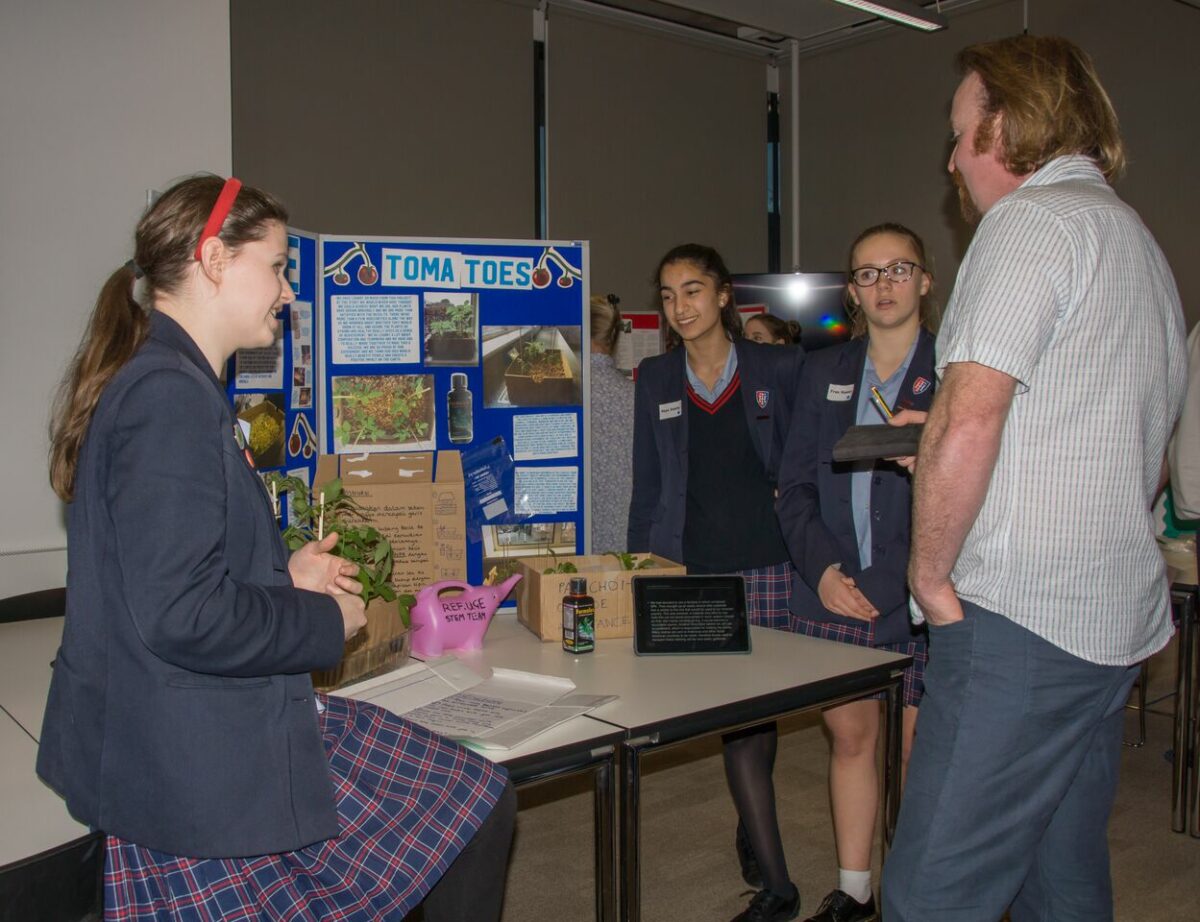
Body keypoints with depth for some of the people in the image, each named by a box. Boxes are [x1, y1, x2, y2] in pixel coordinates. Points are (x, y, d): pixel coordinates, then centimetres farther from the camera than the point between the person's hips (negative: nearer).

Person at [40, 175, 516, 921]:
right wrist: (325, 622, -13)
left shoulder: (151, 379, 11)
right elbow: (180, 614, -28)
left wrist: (284, 577, 7)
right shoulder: (171, 396, -22)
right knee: (477, 809, -1)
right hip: (205, 766, -10)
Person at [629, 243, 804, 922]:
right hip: (690, 572, 1)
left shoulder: (780, 370, 2)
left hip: (766, 566, -1)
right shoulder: (656, 380, 9)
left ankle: (752, 831, 28)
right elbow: (648, 485, 12)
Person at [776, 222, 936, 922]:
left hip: (918, 597, -3)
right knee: (850, 737, 12)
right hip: (833, 596, 3)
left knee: (918, 748, 3)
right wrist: (821, 568, -5)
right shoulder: (825, 371, 12)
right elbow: (796, 484, 9)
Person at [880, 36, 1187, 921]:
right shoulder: (1142, 242, 22)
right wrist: (942, 449, 25)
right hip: (1119, 617, 10)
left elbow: (966, 423, -22)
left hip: (1021, 617, -10)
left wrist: (931, 576, -10)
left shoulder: (1033, 219, -9)